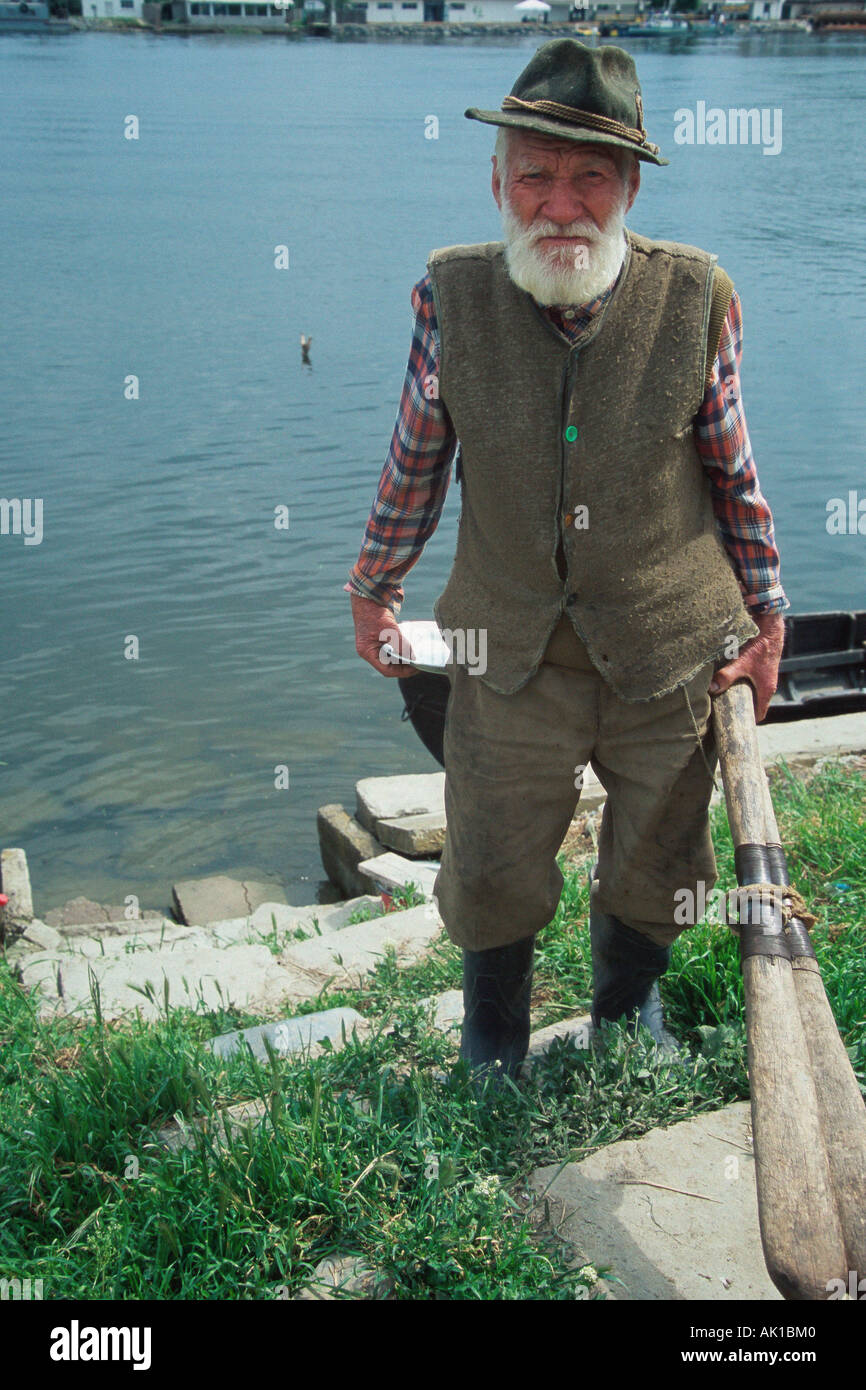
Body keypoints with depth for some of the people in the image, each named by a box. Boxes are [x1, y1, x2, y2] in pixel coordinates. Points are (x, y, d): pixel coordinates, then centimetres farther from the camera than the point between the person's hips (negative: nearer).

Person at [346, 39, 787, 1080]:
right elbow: (415, 457, 2)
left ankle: (630, 1012, 52)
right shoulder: (452, 293, -11)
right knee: (492, 872, 13)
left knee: (655, 864, 20)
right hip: (510, 654, 0)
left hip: (672, 652, 1)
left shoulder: (697, 297, -12)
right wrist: (372, 591, 12)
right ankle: (491, 1049, 43)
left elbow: (732, 469, 0)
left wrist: (765, 617, 6)